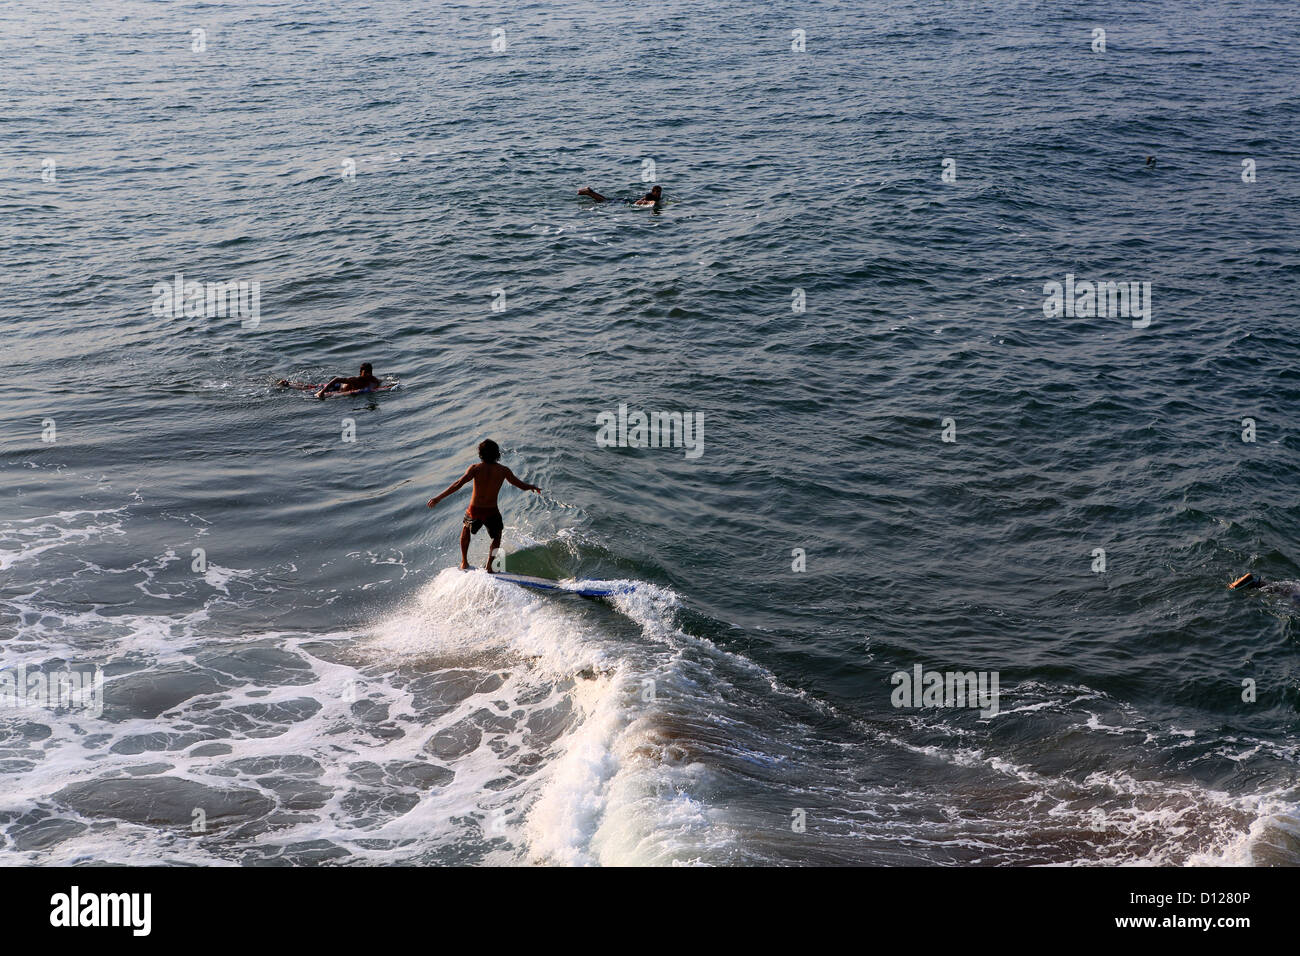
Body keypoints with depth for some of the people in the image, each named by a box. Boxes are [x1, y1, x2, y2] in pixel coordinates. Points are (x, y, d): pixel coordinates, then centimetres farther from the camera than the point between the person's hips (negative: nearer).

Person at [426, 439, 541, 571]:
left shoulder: (475, 468, -11)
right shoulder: (503, 470, -6)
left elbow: (458, 484, -20)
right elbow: (522, 485, 2)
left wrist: (439, 498, -19)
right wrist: (533, 487, 25)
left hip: (474, 511, 0)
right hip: (491, 512, 0)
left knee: (466, 529, 32)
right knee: (497, 536, 28)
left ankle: (464, 562, 33)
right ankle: (489, 566, 18)